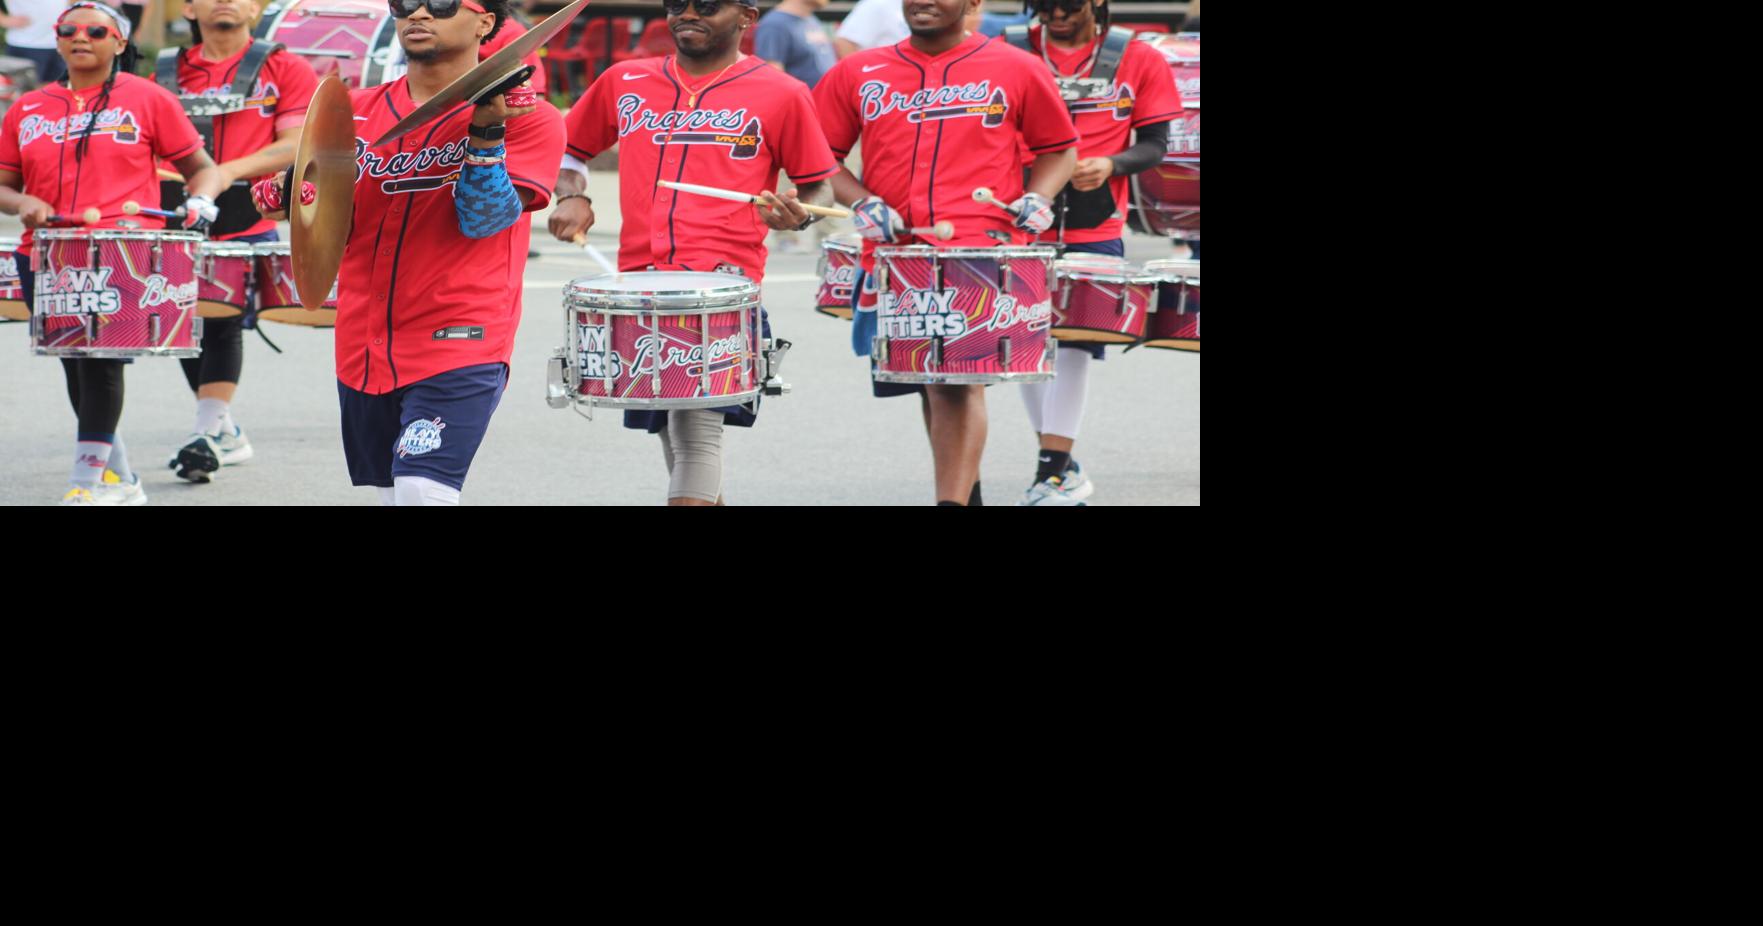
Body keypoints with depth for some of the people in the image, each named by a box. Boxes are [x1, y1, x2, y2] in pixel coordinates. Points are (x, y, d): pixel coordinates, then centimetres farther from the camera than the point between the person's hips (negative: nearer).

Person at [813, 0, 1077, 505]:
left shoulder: (1015, 70, 5)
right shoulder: (857, 74, 9)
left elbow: (1059, 148, 16)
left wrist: (1037, 199, -2)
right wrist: (860, 202, -4)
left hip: (982, 250, -4)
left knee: (955, 378, -21)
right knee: (932, 385, 15)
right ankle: (968, 492, 35)